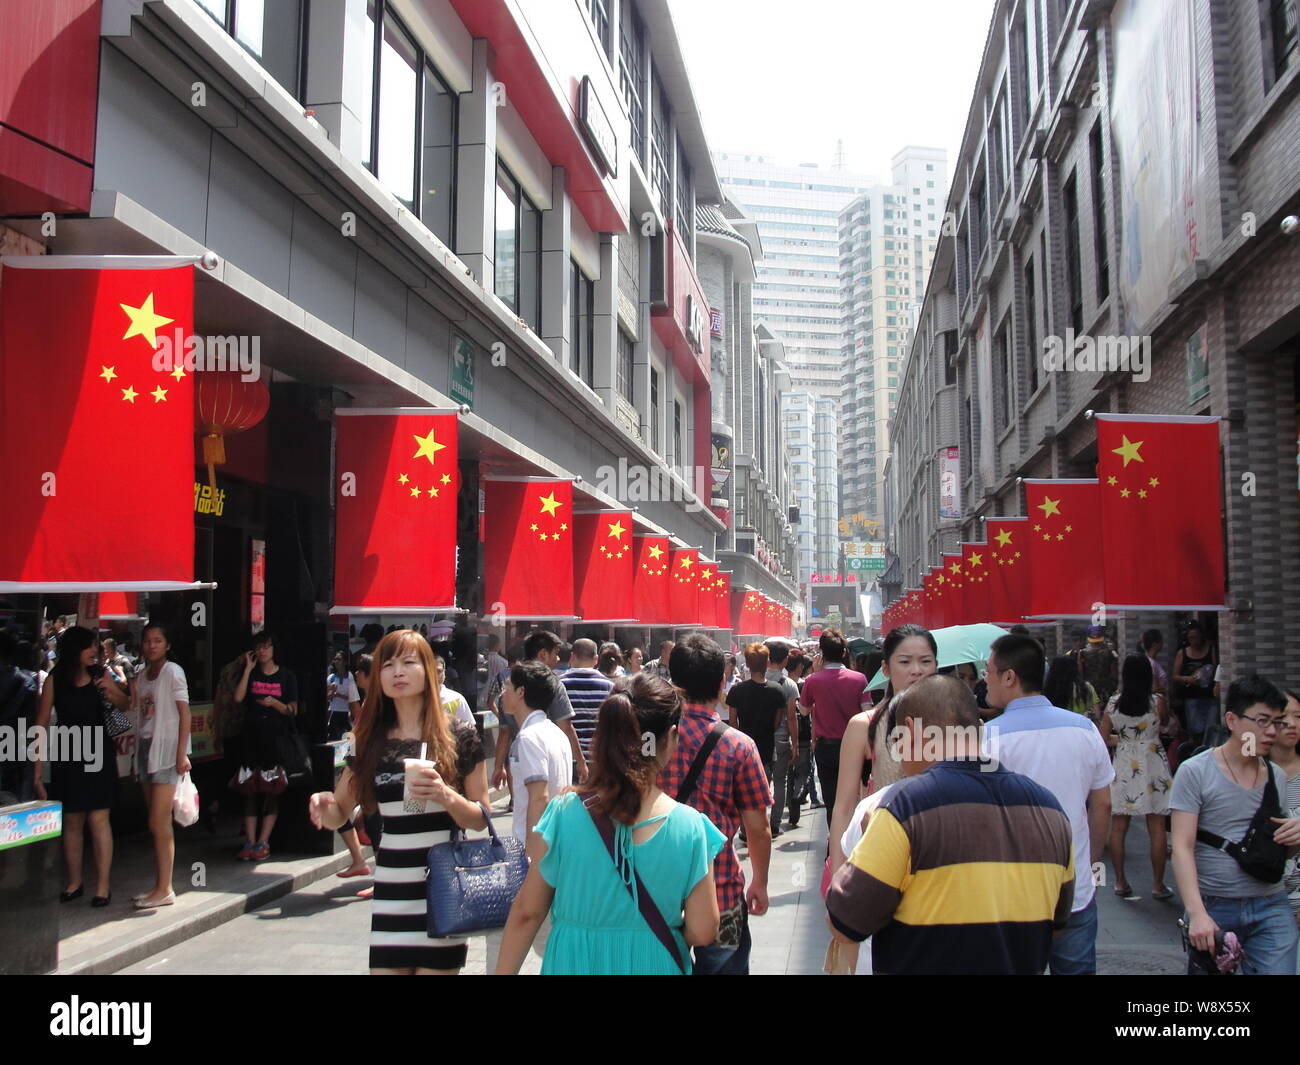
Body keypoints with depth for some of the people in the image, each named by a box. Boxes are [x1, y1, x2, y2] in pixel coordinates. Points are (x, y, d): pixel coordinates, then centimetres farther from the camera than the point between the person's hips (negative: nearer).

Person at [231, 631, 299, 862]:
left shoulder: (286, 676, 5)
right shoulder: (251, 674, 10)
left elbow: (293, 710, 2)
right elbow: (238, 697, -7)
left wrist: (275, 703, -16)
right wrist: (248, 668, -5)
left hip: (275, 739, -2)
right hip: (251, 738, 2)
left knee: (271, 791, -3)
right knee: (249, 790, 1)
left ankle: (263, 842, 0)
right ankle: (249, 841, 4)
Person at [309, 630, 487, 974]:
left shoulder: (459, 738, -3)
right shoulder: (372, 740, 7)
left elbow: (482, 820, -2)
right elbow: (339, 814, 11)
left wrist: (446, 796, -21)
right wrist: (323, 804, -11)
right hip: (390, 891, 3)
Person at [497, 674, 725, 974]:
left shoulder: (564, 814, -16)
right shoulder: (691, 827, -17)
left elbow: (526, 914, -8)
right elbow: (702, 933, -11)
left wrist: (503, 971, 5)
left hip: (573, 962, 0)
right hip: (653, 964, 0)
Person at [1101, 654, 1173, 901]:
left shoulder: (1113, 703, -3)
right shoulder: (1157, 702, -9)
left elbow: (1103, 738, 2)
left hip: (1123, 767, 2)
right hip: (1152, 766, -2)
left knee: (1118, 827, 9)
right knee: (1157, 828, 5)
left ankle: (1120, 882, 13)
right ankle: (1158, 885, 10)